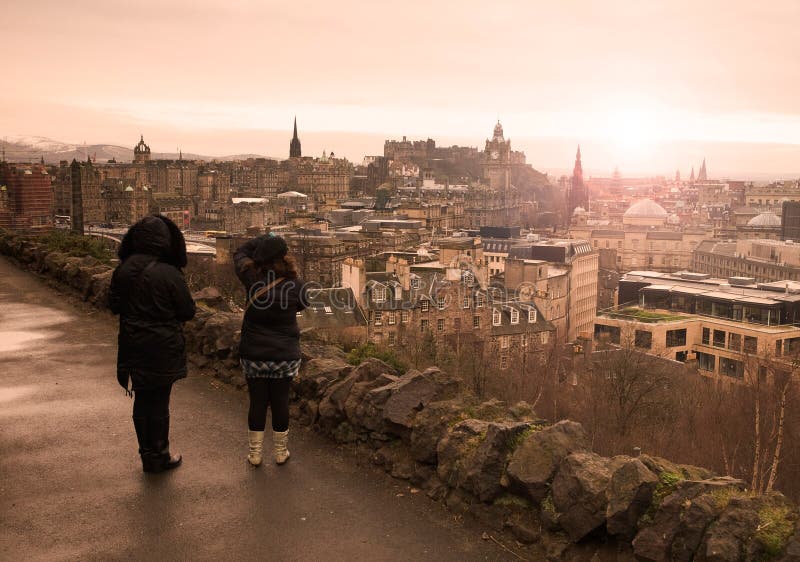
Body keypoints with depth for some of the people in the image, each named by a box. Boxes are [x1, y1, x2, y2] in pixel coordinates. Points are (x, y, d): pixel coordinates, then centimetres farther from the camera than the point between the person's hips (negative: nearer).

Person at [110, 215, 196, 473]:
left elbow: (114, 306, 7)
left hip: (133, 347, 5)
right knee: (159, 402, 8)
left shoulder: (122, 270, -4)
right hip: (163, 350, -4)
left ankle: (147, 454, 29)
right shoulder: (169, 274, -19)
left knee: (142, 401, 17)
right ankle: (159, 457, 21)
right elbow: (188, 311, -11)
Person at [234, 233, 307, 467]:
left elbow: (240, 253, 6)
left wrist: (266, 238, 10)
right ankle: (280, 452, 26)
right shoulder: (296, 286, -14)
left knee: (257, 402, 12)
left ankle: (255, 453, 23)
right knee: (280, 402, 12)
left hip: (253, 355, 1)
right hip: (285, 356, 0)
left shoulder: (252, 279, -13)